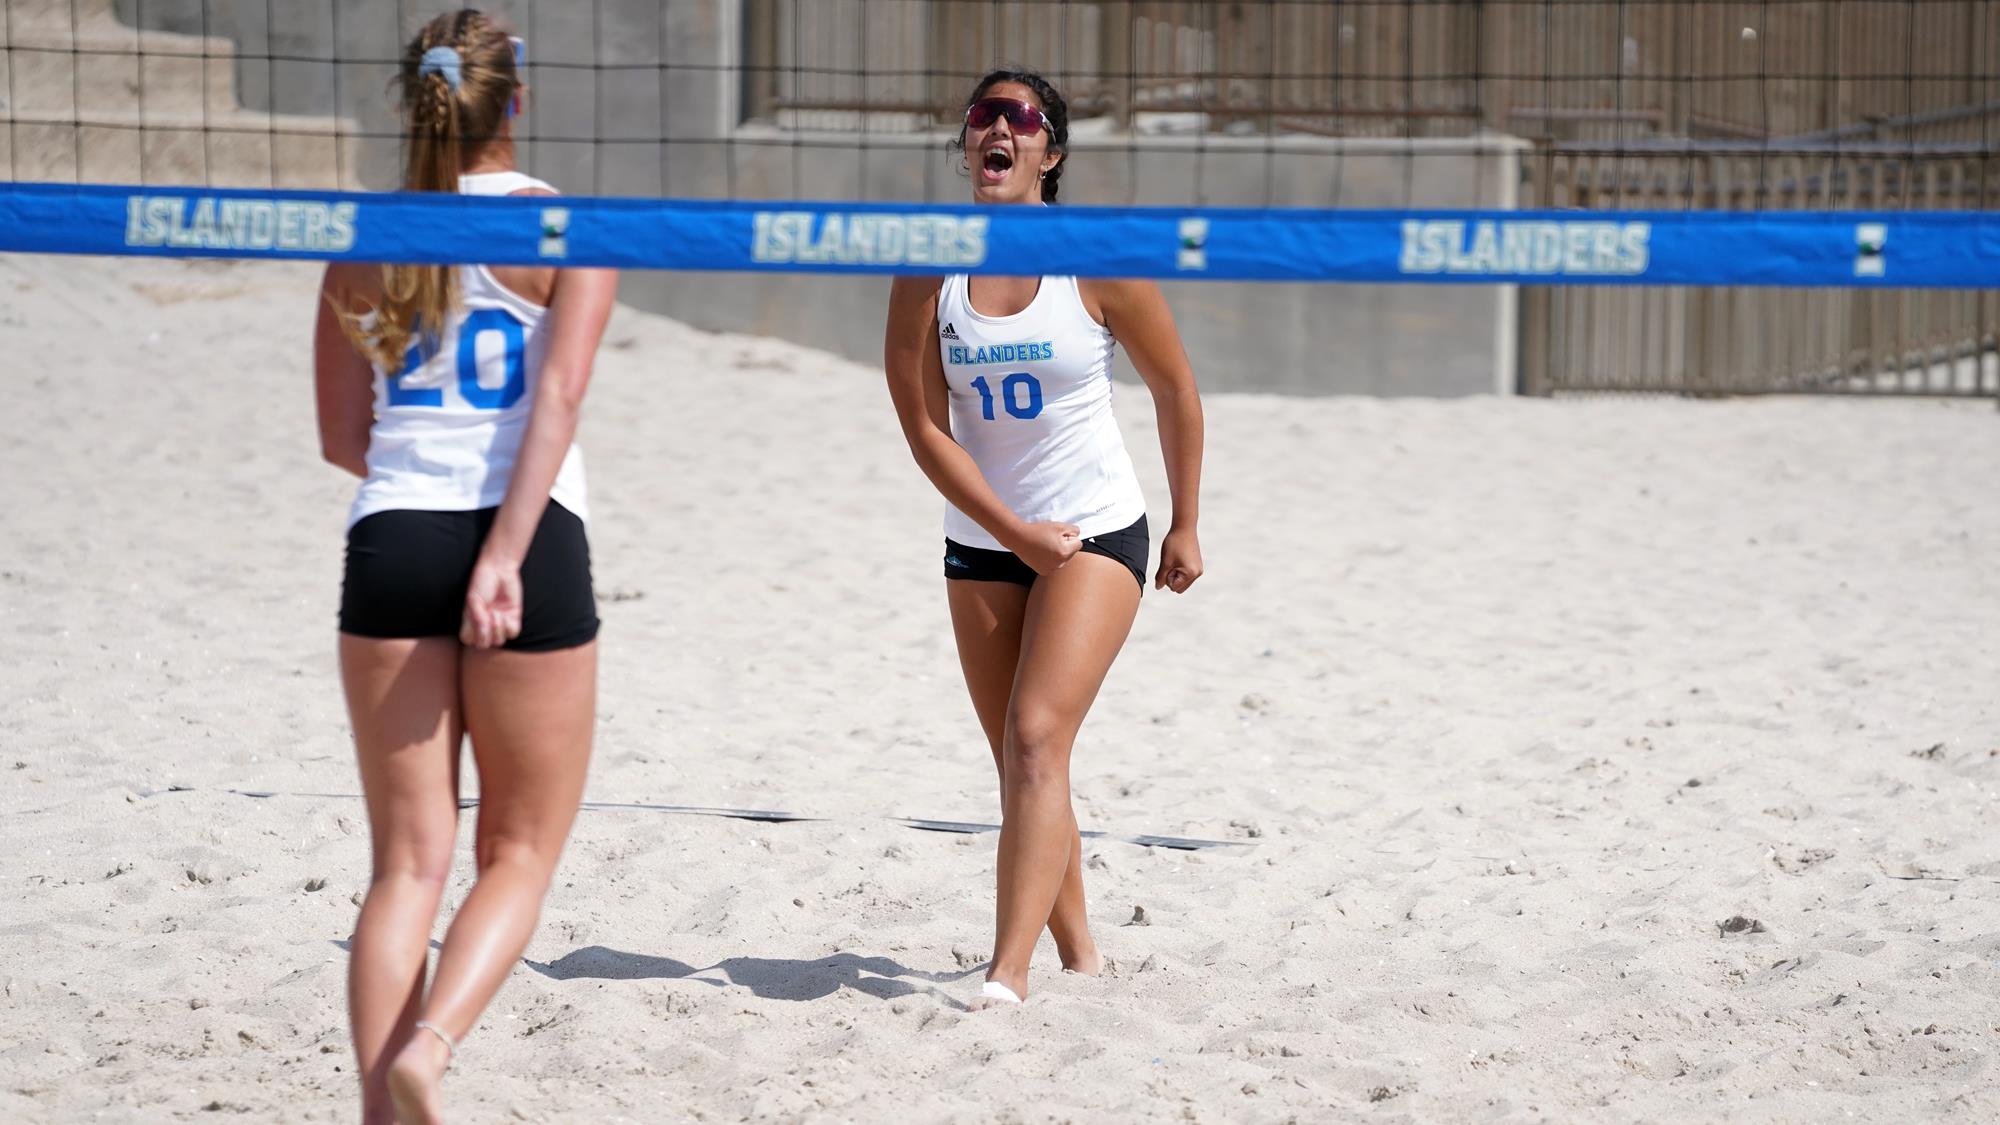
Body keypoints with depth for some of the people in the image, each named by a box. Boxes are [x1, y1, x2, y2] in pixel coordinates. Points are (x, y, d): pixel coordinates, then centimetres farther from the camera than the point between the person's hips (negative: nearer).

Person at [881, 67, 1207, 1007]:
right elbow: (924, 425, -5)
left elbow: (1175, 393, 3)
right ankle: (1079, 957, 23)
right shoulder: (929, 268, -4)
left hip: (1099, 533, -4)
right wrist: (1017, 533, -11)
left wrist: (1185, 526, 6)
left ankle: (1009, 971, -24)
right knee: (1022, 766, 8)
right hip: (983, 542, 4)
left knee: (1036, 737, -18)